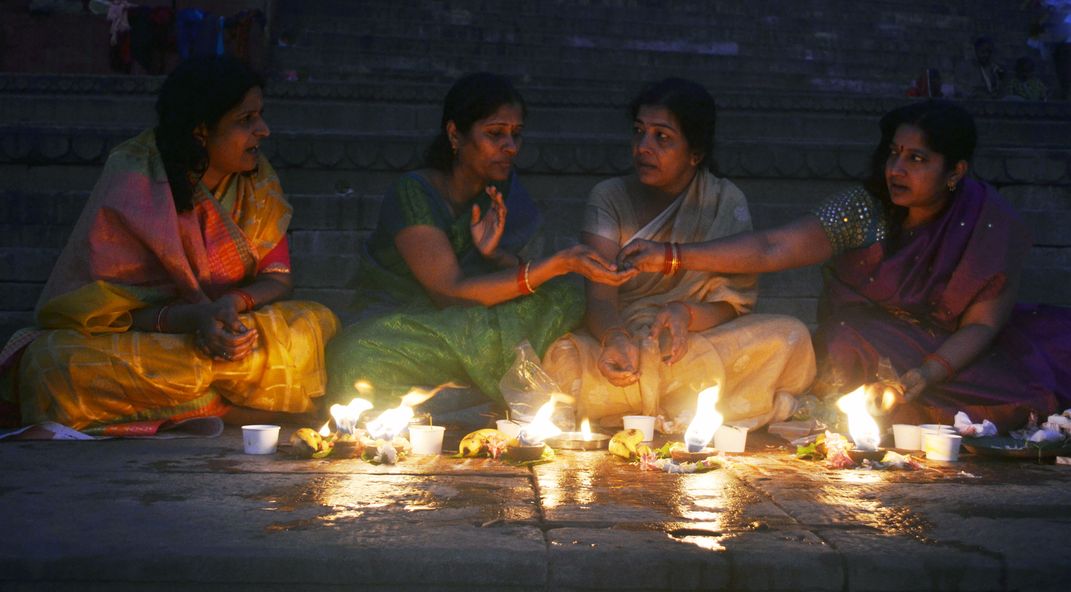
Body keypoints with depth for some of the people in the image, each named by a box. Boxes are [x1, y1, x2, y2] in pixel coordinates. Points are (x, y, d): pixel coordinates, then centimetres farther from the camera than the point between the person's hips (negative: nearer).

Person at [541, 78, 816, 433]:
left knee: (792, 336, -26)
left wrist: (686, 315, -26)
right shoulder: (609, 197, 1)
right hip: (626, 344, -1)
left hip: (702, 344, 1)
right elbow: (600, 296, -11)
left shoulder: (726, 201, 2)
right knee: (565, 361, -34)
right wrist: (614, 338, -35)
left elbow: (734, 304, -2)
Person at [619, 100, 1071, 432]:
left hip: (955, 353, 1)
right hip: (873, 349, -1)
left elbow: (981, 325, -13)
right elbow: (772, 248, -15)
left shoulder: (993, 228, -8)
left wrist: (924, 376, -32)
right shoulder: (864, 210, -7)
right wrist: (672, 258, -25)